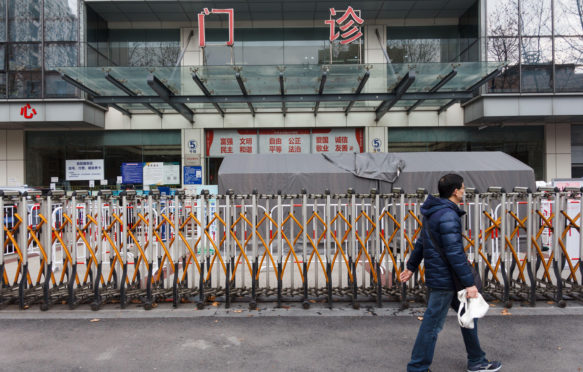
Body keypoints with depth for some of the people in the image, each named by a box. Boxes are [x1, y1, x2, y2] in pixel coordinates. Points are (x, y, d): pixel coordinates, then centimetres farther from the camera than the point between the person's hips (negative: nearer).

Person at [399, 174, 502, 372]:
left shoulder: (435, 212, 11)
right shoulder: (448, 216, -21)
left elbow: (421, 242, 18)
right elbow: (455, 253, -24)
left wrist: (411, 267, 25)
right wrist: (470, 283, -20)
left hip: (439, 276, 10)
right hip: (444, 280, -10)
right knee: (432, 324, 1)